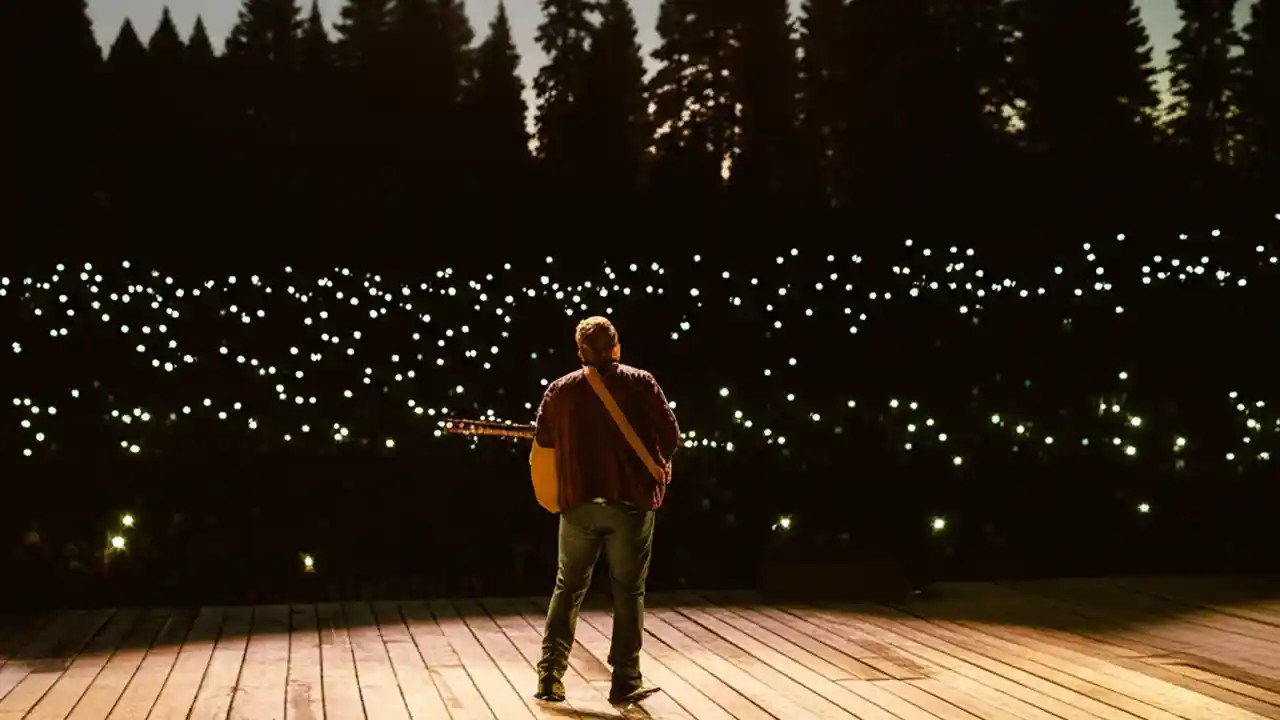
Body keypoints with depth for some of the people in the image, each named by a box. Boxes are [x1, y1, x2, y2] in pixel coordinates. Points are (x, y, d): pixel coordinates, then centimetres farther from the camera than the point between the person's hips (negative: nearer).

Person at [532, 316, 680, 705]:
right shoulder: (640, 383, -5)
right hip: (631, 501, -2)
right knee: (628, 591, 7)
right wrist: (659, 464, 14)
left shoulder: (560, 390, 2)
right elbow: (671, 434, -6)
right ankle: (625, 682, 9)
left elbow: (542, 439, 10)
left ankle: (550, 677, 12)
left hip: (578, 502, 2)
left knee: (568, 589, 13)